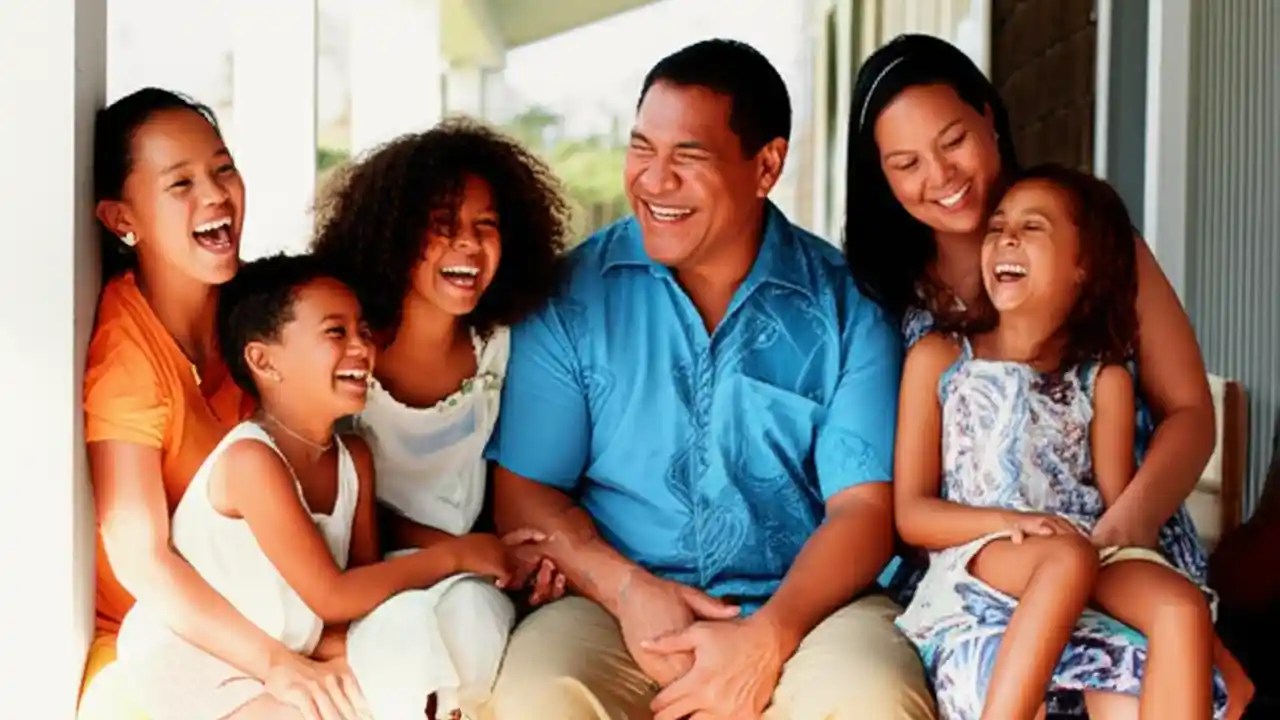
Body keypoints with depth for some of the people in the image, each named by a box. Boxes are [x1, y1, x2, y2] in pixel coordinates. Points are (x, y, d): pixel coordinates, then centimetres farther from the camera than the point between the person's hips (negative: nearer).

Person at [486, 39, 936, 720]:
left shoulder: (845, 307, 2)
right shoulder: (574, 296, 4)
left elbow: (863, 509, -3)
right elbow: (524, 490, 3)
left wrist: (766, 638, -19)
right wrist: (629, 589, -15)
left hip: (806, 606, 0)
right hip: (613, 608, 0)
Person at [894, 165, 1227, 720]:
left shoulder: (1104, 380, 16)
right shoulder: (937, 360, 11)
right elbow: (911, 514, 5)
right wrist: (1009, 522, -13)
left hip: (1095, 558, 3)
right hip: (973, 563, -2)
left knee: (1183, 606, -28)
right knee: (1068, 557, -36)